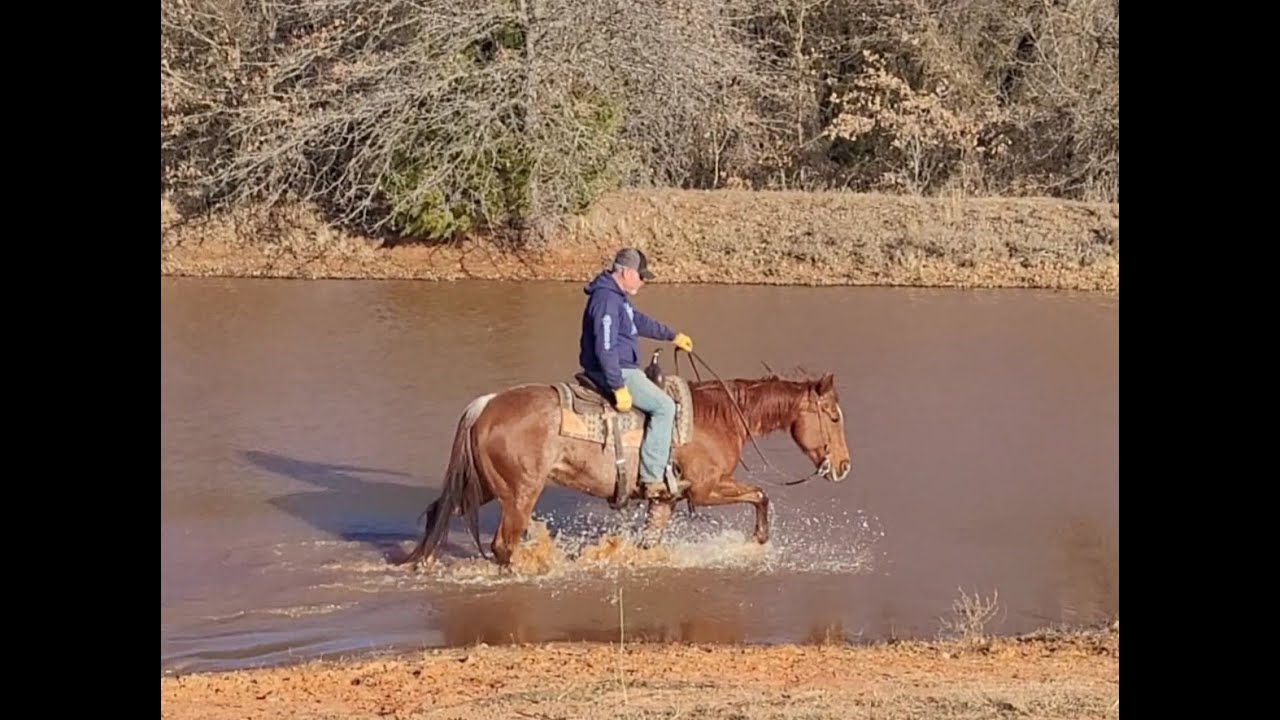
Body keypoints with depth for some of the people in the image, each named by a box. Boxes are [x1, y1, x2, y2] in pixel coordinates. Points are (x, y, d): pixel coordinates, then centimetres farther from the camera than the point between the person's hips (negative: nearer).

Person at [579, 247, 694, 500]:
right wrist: (619, 388, -29)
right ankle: (652, 479, -16)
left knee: (663, 400, 20)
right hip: (613, 372, -11)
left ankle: (664, 469, 21)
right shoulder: (607, 300, -22)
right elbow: (606, 349, -28)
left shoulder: (617, 296, 12)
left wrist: (673, 336, 36)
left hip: (622, 368, 11)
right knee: (664, 406, -15)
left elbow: (640, 322, 30)